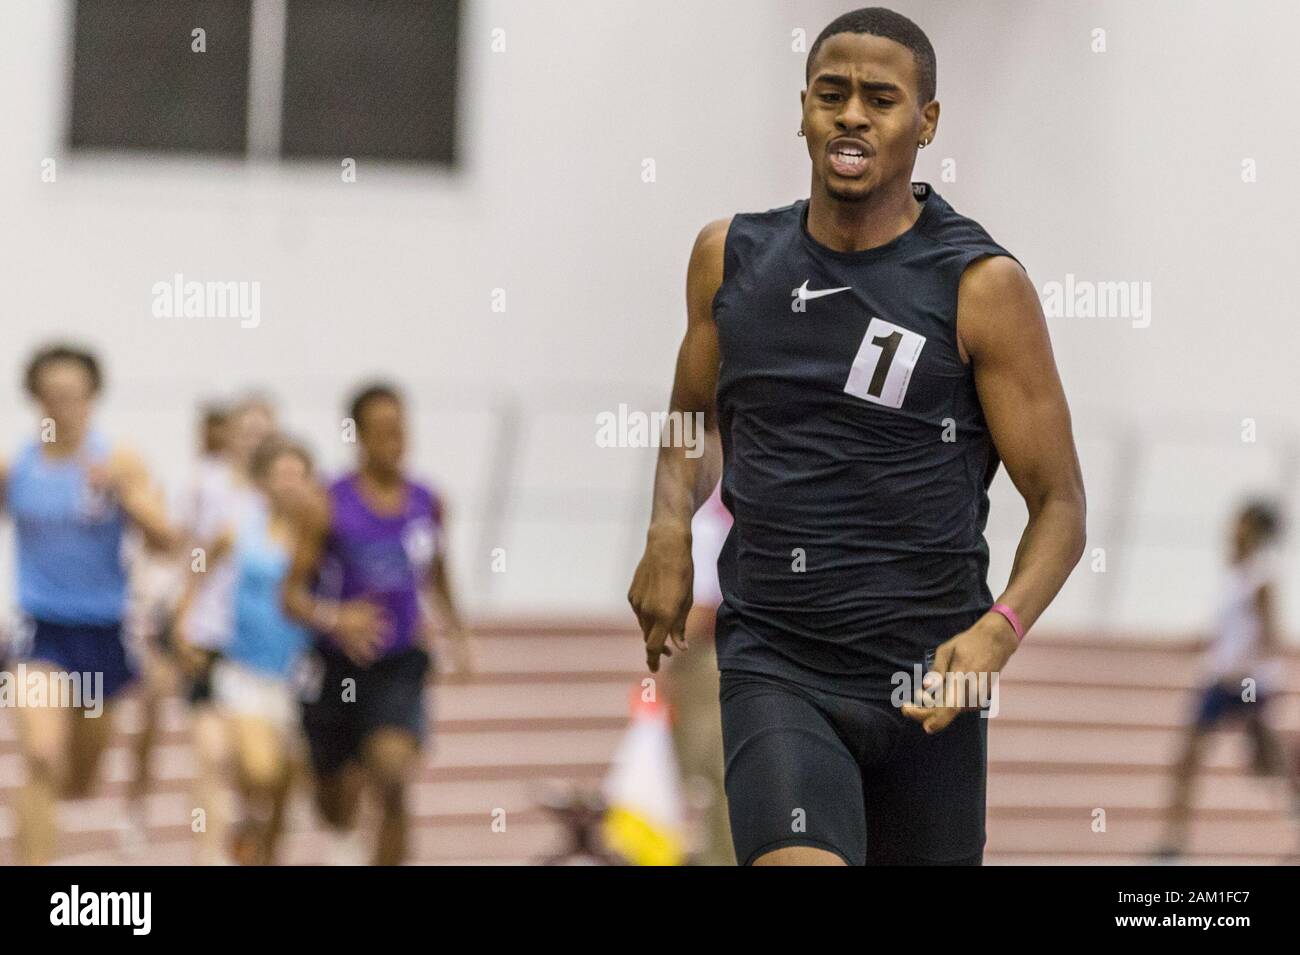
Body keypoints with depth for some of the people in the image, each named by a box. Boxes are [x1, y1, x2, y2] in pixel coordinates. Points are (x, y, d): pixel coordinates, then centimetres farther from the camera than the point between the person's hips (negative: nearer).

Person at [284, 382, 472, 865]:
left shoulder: (428, 504, 1)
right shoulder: (330, 508, -10)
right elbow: (292, 594, -9)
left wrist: (457, 634, 11)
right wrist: (334, 619, -27)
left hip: (399, 663, 1)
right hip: (338, 665, -1)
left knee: (393, 777, -23)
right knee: (338, 794, 14)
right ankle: (342, 844, 52)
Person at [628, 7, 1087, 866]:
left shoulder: (982, 286, -6)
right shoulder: (731, 258, 5)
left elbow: (1060, 503, -3)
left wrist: (999, 631, -22)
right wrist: (669, 526, 1)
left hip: (926, 675, -1)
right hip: (773, 667, 1)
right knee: (797, 862, -25)